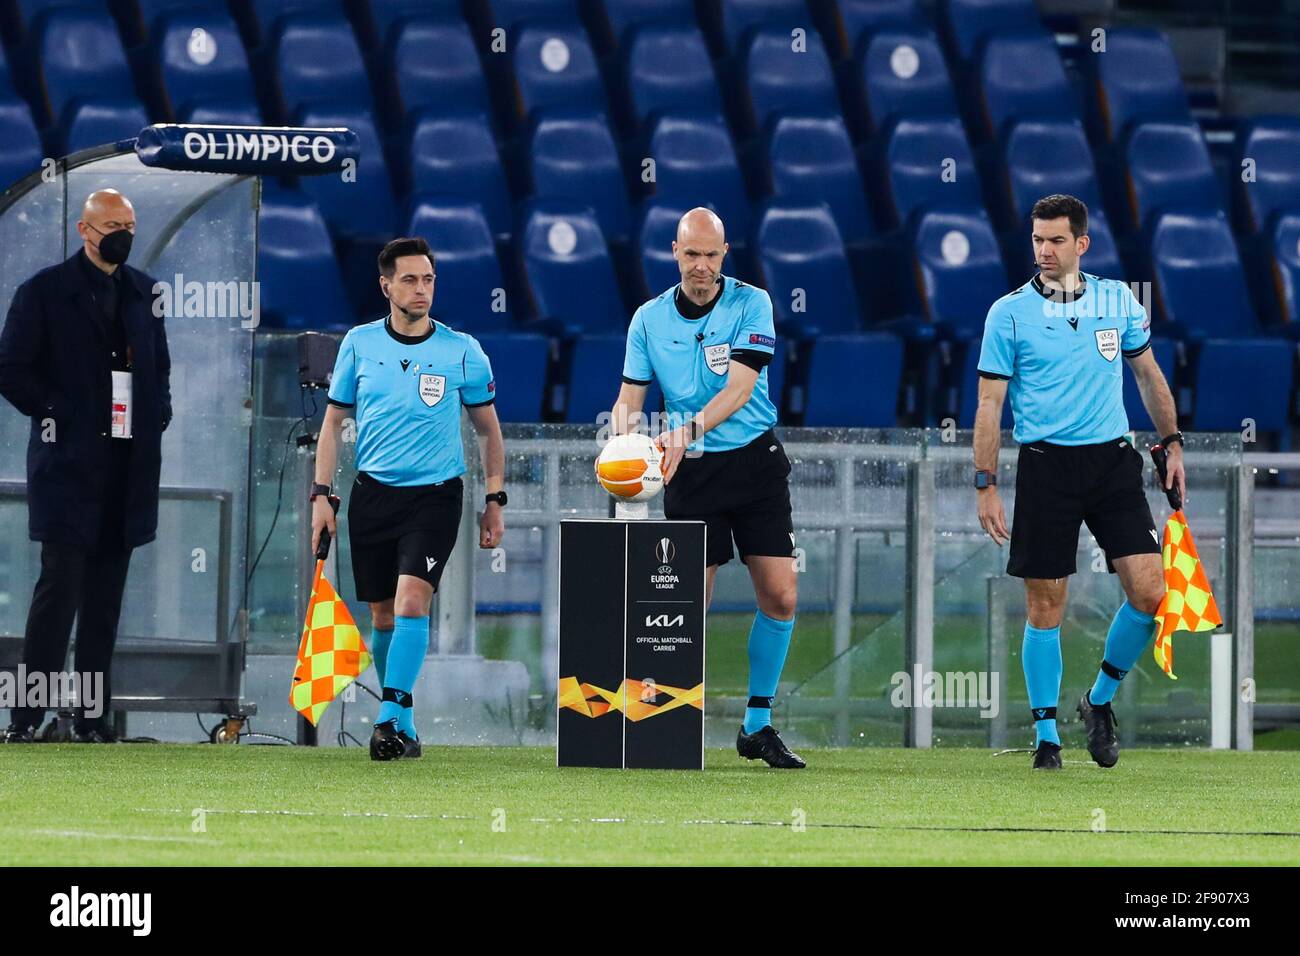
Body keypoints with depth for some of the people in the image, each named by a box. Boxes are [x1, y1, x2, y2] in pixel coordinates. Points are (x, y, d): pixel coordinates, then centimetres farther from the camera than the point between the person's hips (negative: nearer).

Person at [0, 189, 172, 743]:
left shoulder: (142, 292, 14)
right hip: (68, 464, -5)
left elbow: (159, 365, 24)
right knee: (61, 586, -11)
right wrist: (54, 414, -8)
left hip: (129, 465, 5)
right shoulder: (44, 291, -2)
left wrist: (157, 417, 10)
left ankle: (92, 718, 10)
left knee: (106, 595, 6)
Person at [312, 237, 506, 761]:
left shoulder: (462, 351, -1)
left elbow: (488, 428, 10)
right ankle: (403, 727, 19)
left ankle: (391, 718, -23)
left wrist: (495, 500, 6)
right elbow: (334, 421, 10)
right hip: (373, 495, 2)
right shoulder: (360, 344, 4)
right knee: (383, 615, 5)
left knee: (412, 600, -20)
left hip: (435, 495, -2)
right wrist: (321, 494, 3)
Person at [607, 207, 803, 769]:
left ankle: (758, 726, 9)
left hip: (756, 463, 0)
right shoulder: (650, 318, 1)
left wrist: (689, 430, -33)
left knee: (780, 597, -4)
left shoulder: (750, 304, -6)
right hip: (691, 471, 0)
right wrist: (622, 443, -21)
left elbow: (739, 387, -18)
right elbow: (629, 397, 2)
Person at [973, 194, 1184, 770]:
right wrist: (985, 485, -7)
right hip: (1044, 466, -2)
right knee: (1045, 607, -2)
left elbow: (1148, 374, 20)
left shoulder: (1118, 300, 7)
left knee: (1149, 591, -8)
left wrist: (1172, 442, 16)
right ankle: (1046, 737, 9)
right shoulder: (1010, 312, -2)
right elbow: (989, 404, -1)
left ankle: (1100, 701, 14)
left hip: (1113, 462, 2)